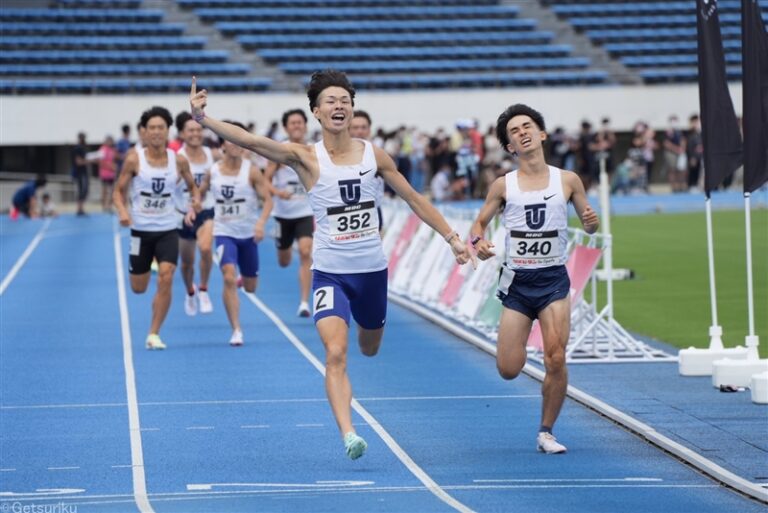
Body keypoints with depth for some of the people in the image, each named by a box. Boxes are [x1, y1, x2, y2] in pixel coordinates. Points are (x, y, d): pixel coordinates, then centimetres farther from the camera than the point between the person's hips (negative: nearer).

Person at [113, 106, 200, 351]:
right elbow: (118, 191, 0)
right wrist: (122, 211, -19)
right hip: (141, 229, -1)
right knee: (138, 288, 8)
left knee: (166, 279, -17)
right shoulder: (134, 160, -8)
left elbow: (192, 185, 14)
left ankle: (154, 334, -5)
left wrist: (196, 199, -8)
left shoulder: (179, 161, -2)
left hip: (168, 229, 1)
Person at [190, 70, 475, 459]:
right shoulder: (306, 157, -9)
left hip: (372, 269, 3)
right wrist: (203, 119, -35)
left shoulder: (374, 155, 0)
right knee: (335, 354, -19)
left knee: (370, 348, 22)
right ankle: (348, 434, -22)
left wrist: (452, 237, 9)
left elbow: (414, 199, 10)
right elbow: (251, 141, -21)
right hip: (330, 271, -3)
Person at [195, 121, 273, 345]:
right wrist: (192, 208, -5)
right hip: (224, 232, -1)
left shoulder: (251, 171, -11)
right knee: (229, 278, -22)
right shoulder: (213, 171, -4)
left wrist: (261, 222, -28)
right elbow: (200, 192, 14)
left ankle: (242, 279, 54)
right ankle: (236, 331, -16)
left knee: (250, 287, 13)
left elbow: (267, 199, -11)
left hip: (248, 234, 1)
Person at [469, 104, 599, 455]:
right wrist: (478, 241, -14)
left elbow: (589, 225, 10)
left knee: (556, 360, -13)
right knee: (509, 370, -3)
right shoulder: (503, 186, 0)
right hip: (517, 280, 0)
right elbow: (479, 223, 9)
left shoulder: (568, 181, 2)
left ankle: (546, 432, 6)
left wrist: (591, 221, -14)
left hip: (553, 280, 0)